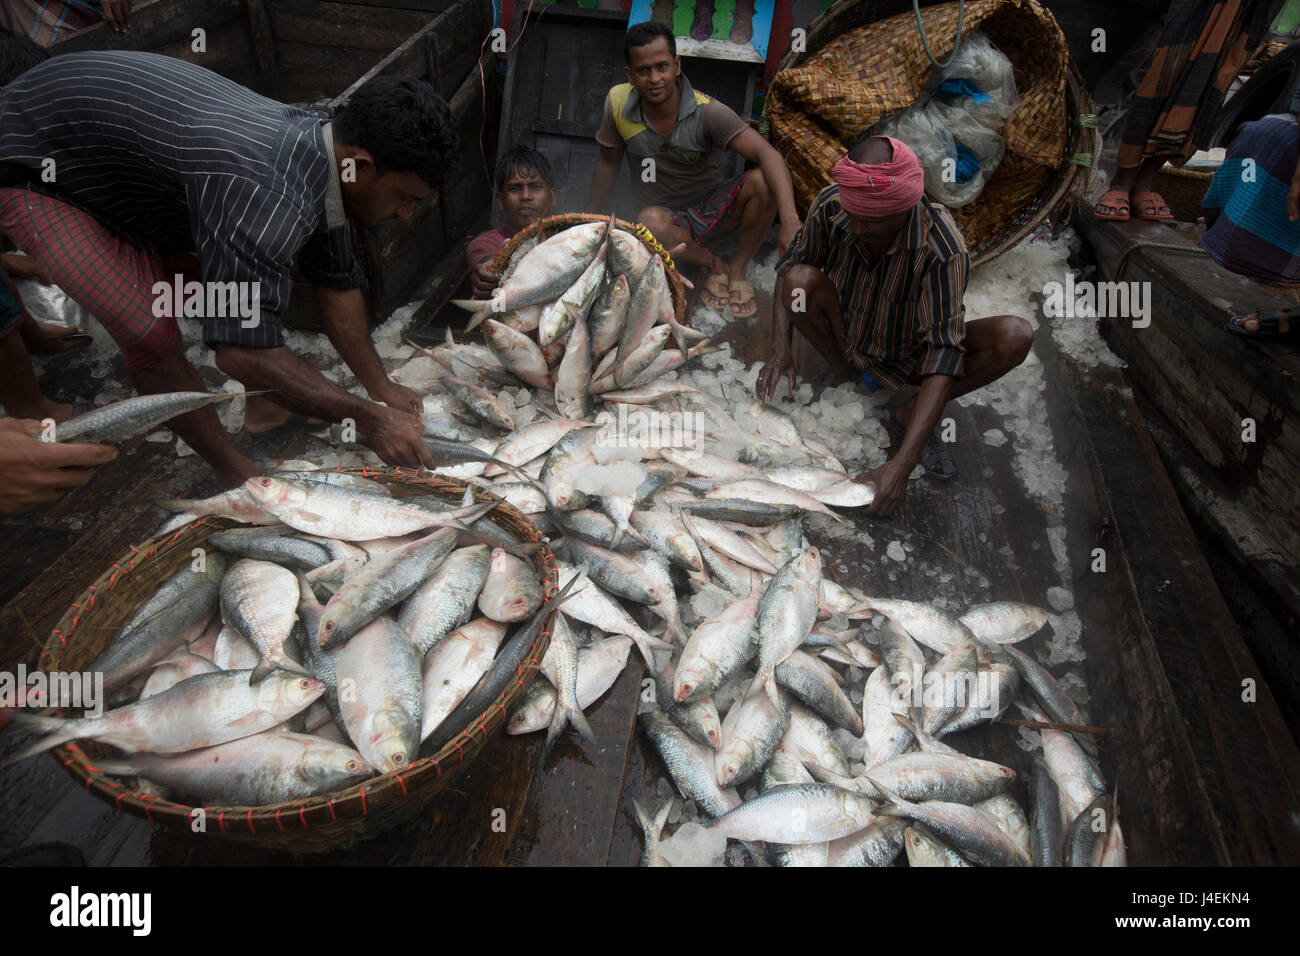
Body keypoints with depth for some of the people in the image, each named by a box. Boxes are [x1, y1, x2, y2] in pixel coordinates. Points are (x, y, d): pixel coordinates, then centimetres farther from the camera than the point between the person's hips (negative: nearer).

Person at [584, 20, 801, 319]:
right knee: (651, 222, -37)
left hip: (711, 207, 0)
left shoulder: (706, 111, -20)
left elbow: (767, 154, -30)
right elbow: (608, 162, 4)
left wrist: (790, 221, -46)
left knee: (762, 182, -28)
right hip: (667, 216, 1)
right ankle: (714, 266, -7)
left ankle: (738, 269, -5)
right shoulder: (618, 103, -11)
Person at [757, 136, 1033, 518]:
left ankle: (906, 414, -12)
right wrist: (781, 352, -23)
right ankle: (843, 375, -6)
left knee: (1015, 337, -27)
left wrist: (902, 465, -44)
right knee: (800, 279, -28)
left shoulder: (943, 250, -32)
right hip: (847, 337, 2)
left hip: (909, 358, -1)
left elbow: (943, 360, -36)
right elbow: (789, 268, -7)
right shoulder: (831, 206, -23)